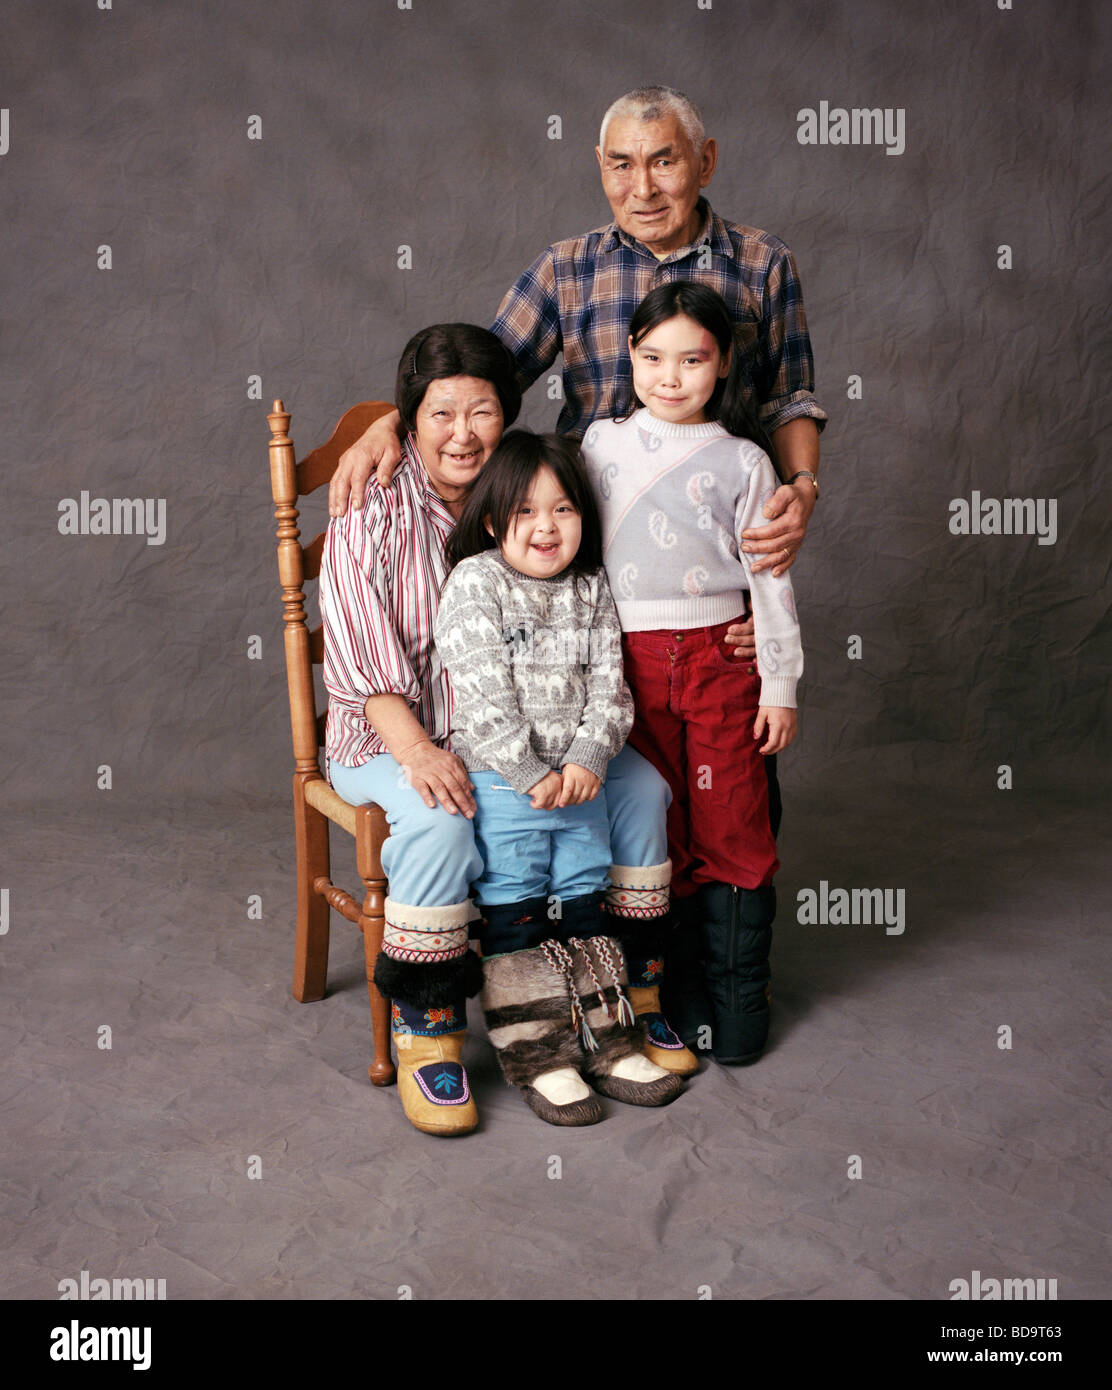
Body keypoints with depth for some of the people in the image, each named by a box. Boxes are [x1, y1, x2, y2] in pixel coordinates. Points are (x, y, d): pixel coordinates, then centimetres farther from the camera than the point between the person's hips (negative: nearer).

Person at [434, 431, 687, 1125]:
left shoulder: (592, 591, 7)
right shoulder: (474, 583, -8)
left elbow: (609, 685, 1)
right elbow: (485, 694, -15)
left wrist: (588, 759, -15)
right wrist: (533, 776, -19)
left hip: (580, 783, 5)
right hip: (502, 787, -4)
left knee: (583, 907, 13)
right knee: (514, 918, 2)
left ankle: (607, 1040, 25)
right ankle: (538, 1056, 13)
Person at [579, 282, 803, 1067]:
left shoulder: (743, 460, 4)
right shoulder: (603, 442, 8)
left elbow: (769, 575, 4)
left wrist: (781, 685, 1)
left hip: (721, 653, -1)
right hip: (632, 657, 1)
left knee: (733, 828, 2)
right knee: (653, 827, 6)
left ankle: (739, 994, 17)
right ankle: (671, 987, 21)